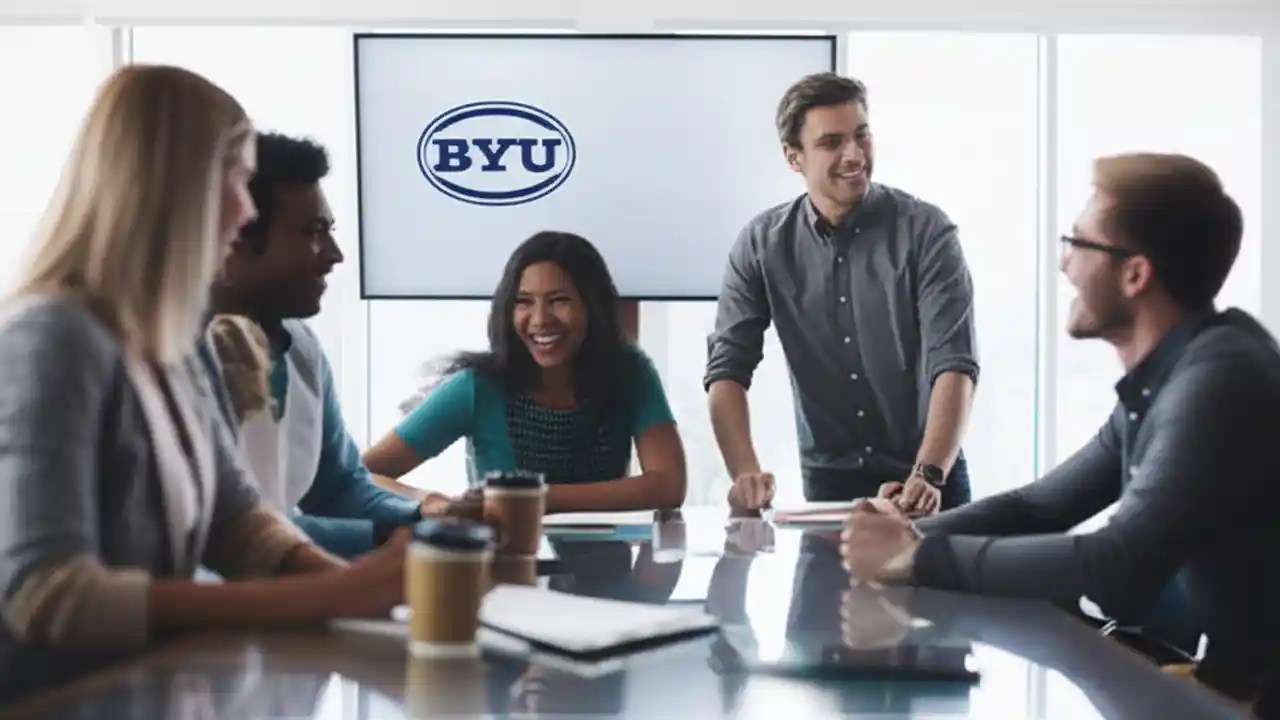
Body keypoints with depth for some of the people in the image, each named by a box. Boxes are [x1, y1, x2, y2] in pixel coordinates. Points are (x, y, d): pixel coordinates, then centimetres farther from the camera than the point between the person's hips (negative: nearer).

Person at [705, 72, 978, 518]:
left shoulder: (925, 230, -8)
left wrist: (928, 475, -28)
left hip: (927, 479, -1)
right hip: (827, 481, 2)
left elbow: (954, 363, -14)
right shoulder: (762, 243, -2)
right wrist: (745, 473, -20)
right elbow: (727, 369, -4)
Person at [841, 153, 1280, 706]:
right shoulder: (1163, 378, 7)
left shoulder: (1217, 380, -23)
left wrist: (917, 557, -22)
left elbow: (1116, 567, -31)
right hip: (1179, 660, 8)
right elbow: (1041, 505, 12)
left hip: (1231, 690, -7)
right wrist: (912, 535, -5)